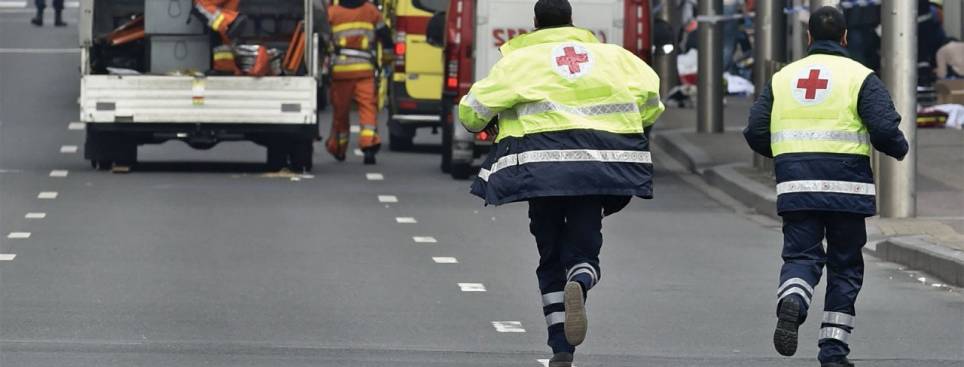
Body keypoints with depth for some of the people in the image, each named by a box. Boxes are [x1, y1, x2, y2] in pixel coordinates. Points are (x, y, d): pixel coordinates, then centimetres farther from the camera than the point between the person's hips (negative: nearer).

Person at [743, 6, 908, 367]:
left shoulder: (782, 77, 10)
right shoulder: (860, 77, 0)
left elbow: (756, 133, 6)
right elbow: (885, 128, -12)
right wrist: (900, 148, 10)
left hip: (795, 188, 2)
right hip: (846, 188, -2)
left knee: (800, 256, 4)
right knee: (845, 267, 10)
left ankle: (791, 302, -31)